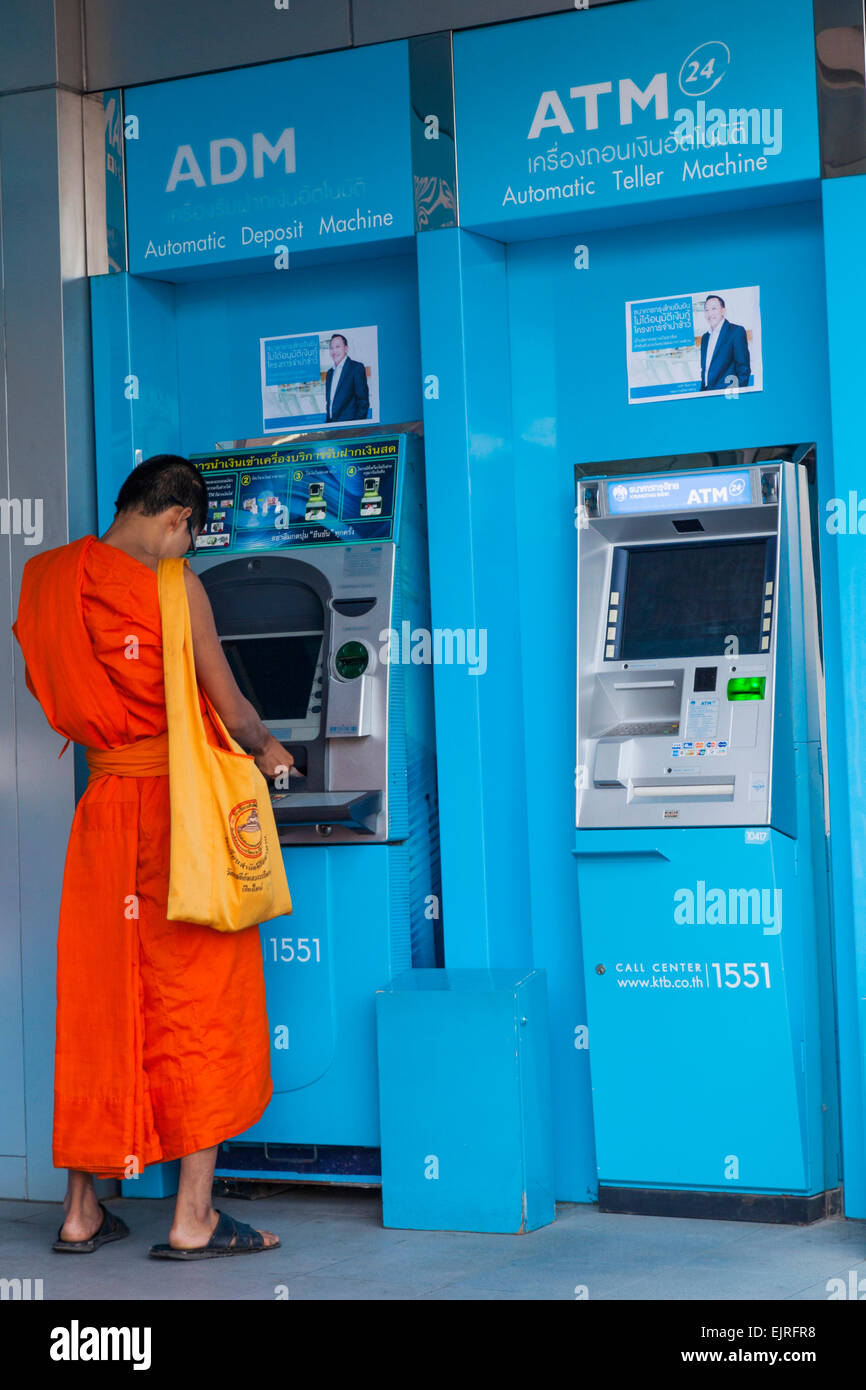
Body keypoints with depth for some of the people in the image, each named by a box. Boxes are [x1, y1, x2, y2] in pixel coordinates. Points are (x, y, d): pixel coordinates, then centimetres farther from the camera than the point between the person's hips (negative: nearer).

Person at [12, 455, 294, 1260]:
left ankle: (82, 1212, 18)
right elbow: (229, 709, -4)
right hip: (182, 802, -5)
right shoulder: (173, 588, -11)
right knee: (198, 1003, 1)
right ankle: (193, 1218, 2)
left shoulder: (45, 581, 6)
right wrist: (266, 752, 15)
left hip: (104, 803, 6)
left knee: (97, 998, 12)